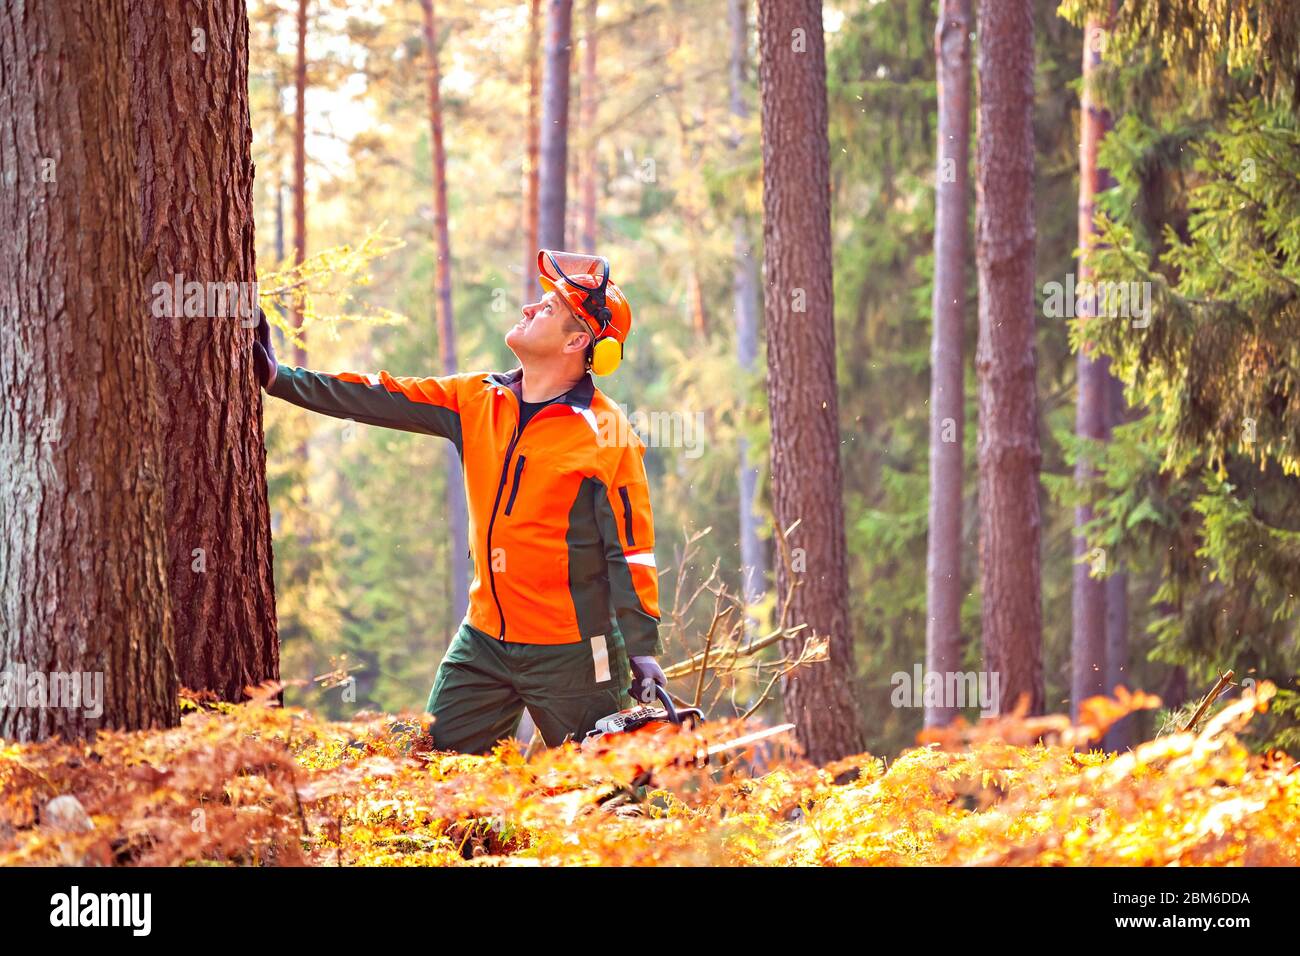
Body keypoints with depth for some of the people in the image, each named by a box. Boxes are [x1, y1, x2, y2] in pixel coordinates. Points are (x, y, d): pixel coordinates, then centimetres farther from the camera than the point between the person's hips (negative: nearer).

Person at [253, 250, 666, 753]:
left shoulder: (607, 433, -11)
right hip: (483, 641, 6)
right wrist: (278, 378, 1)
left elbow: (631, 547, -12)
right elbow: (381, 399, 6)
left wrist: (643, 647, -16)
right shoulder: (477, 400, 5)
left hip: (572, 654, -6)